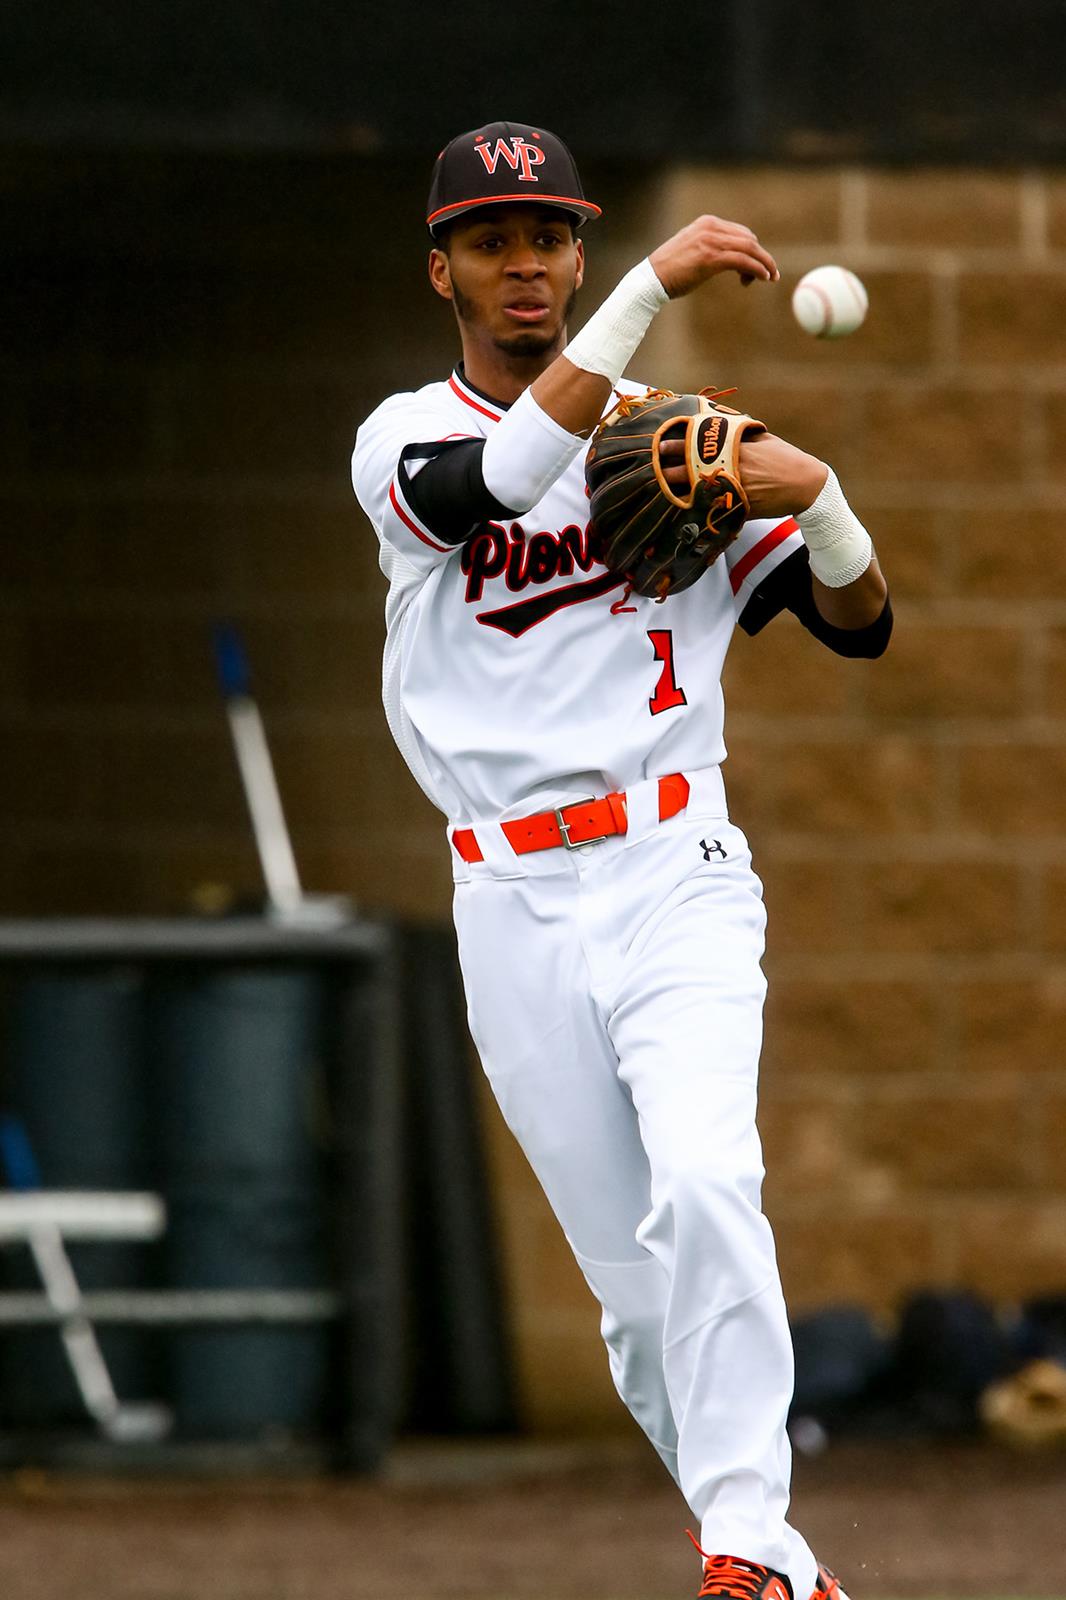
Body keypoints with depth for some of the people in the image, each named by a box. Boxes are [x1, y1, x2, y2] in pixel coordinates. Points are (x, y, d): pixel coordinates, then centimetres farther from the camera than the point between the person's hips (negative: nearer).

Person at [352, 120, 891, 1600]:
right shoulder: (401, 445, 5)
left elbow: (861, 625, 10)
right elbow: (501, 480, -20)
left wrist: (818, 499, -11)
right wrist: (654, 289, -26)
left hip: (675, 879, -1)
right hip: (514, 913, 1)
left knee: (702, 1186, -25)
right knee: (639, 1291, 2)